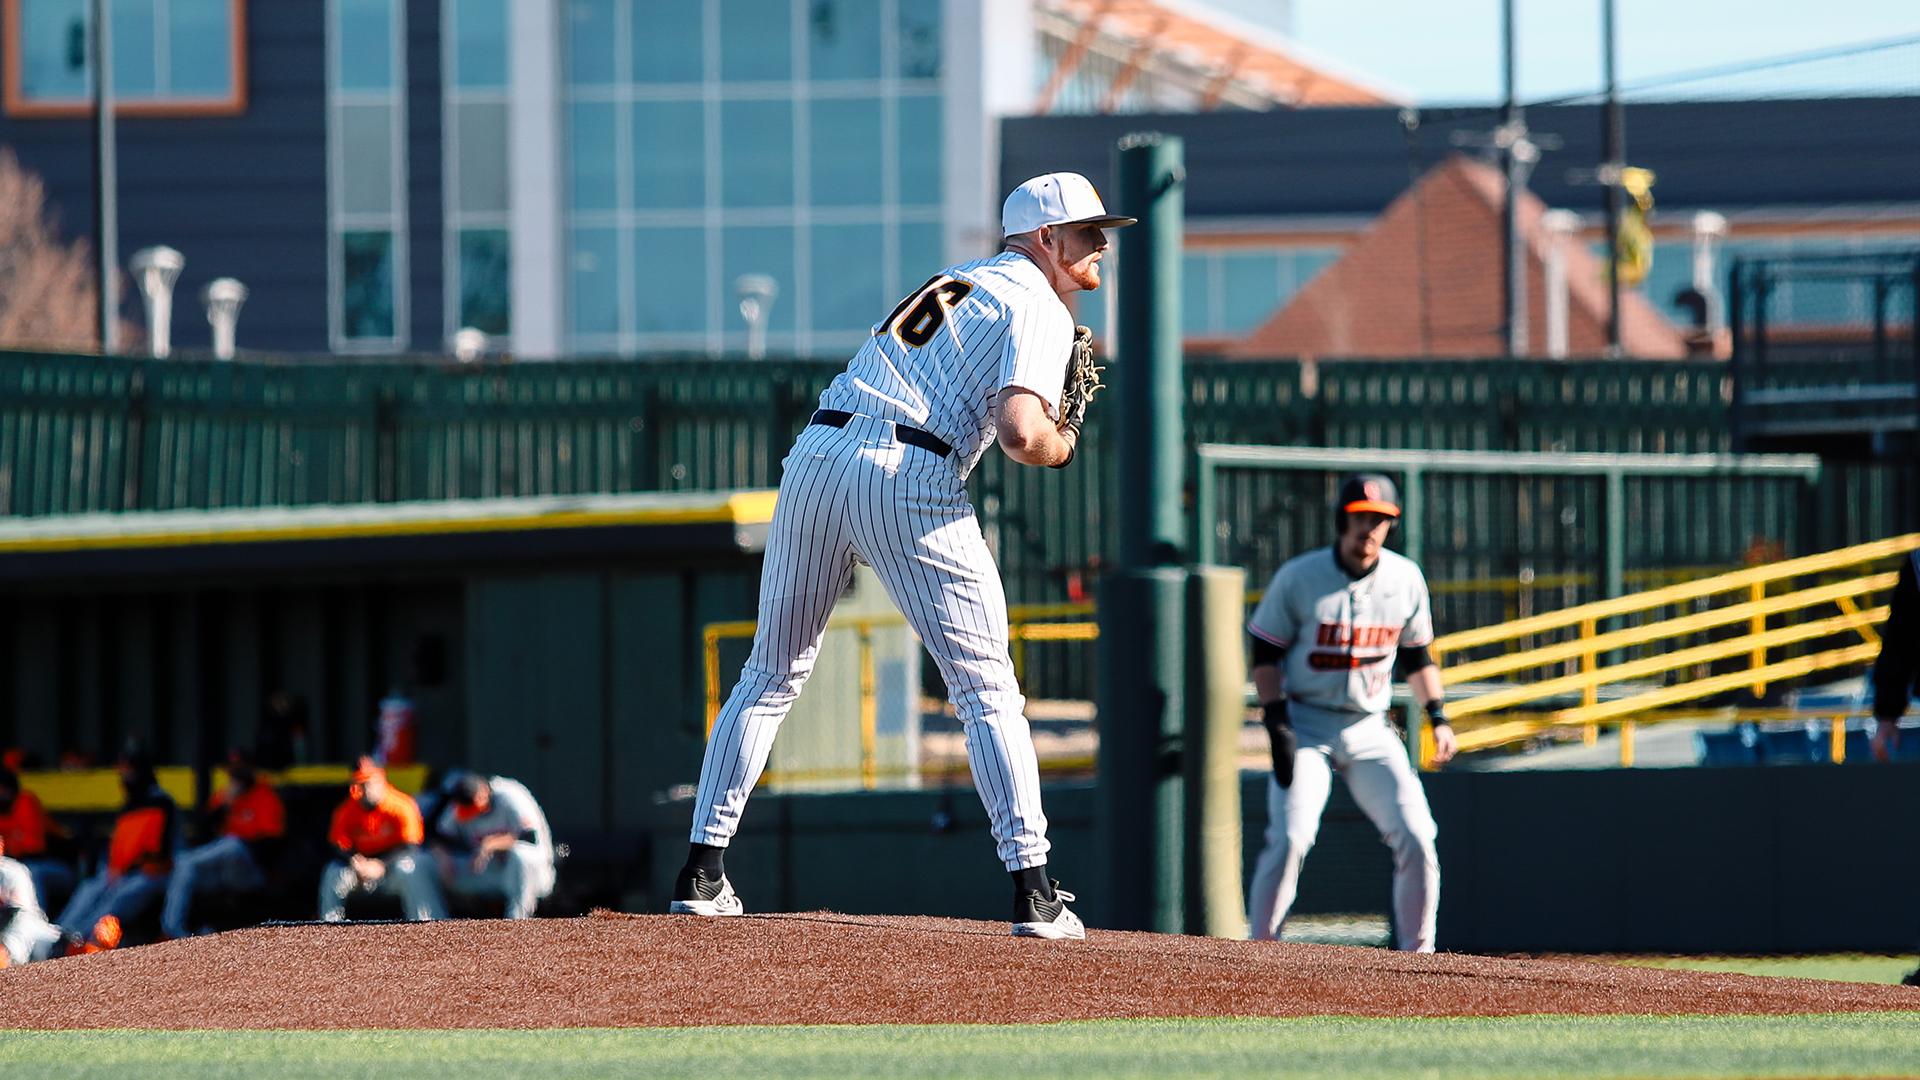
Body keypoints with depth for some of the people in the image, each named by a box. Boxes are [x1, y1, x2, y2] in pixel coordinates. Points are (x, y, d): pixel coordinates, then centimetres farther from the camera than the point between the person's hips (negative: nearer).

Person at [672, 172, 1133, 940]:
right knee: (986, 689, 1)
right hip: (909, 481, -6)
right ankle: (1032, 891, -5)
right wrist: (1061, 445, 8)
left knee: (772, 672, 16)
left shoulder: (949, 282, 27)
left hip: (816, 454, 7)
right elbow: (1020, 434, -14)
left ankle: (702, 872, 14)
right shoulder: (1036, 308, 2)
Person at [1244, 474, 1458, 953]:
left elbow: (1416, 654, 15)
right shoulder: (1299, 577, -9)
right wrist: (1278, 726, -14)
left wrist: (1438, 717, 5)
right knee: (1290, 838, -18)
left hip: (1370, 731, 3)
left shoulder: (1406, 579, 1)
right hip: (1307, 727, -3)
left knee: (1416, 837, -8)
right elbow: (1265, 654, -5)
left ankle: (1418, 955, 5)